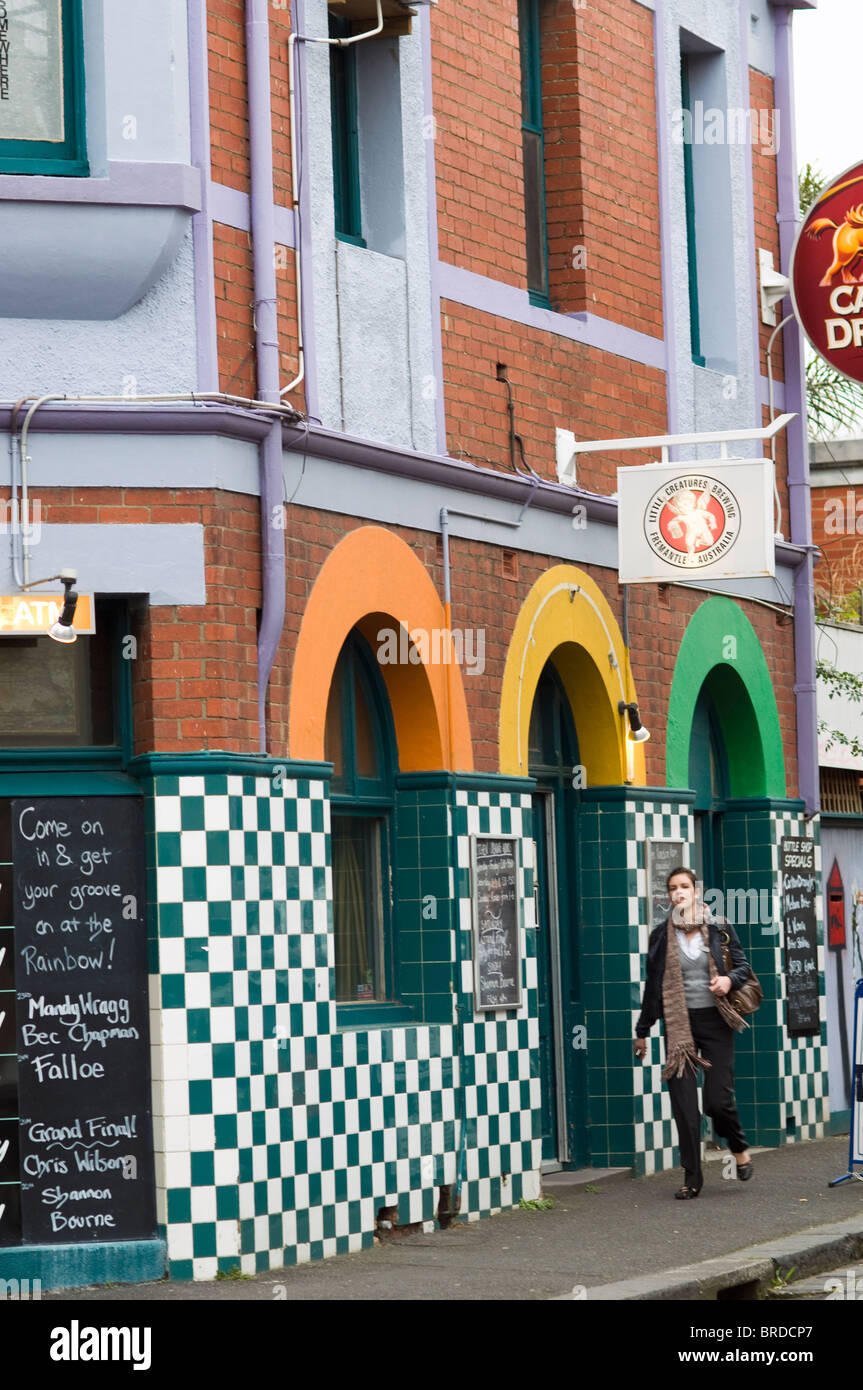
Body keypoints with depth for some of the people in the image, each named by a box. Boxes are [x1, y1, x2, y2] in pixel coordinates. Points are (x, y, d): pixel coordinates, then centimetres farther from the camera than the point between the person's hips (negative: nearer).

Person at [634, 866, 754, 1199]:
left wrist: (730, 980, -16)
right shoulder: (661, 936, 5)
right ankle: (691, 1178, 5)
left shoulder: (720, 929, 2)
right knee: (683, 1103, -2)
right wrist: (642, 1031, 16)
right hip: (678, 1024, 2)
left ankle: (739, 1147, 23)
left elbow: (743, 965, 8)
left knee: (718, 1098, -8)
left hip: (714, 1021, -1)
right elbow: (652, 984, 12)